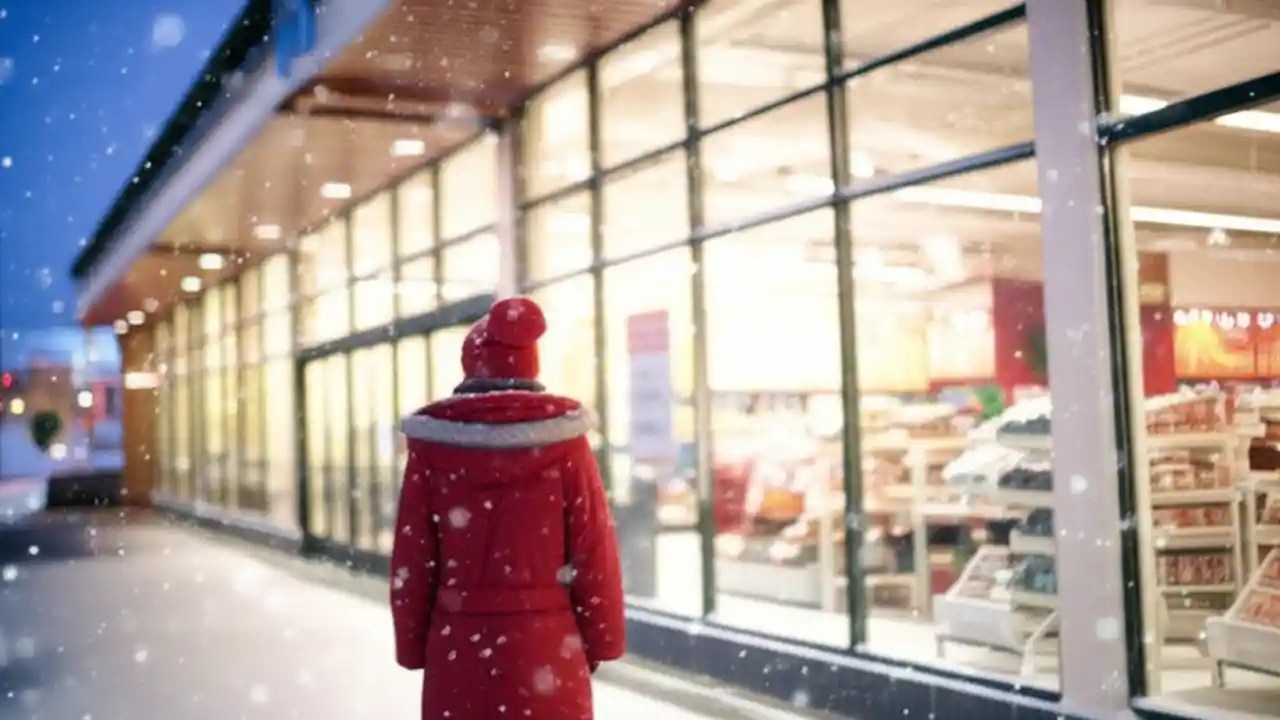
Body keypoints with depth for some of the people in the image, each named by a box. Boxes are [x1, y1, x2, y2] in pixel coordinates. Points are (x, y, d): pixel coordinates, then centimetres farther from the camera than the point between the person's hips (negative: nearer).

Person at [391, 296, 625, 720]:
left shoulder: (434, 442, -3)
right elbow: (593, 548, -5)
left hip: (457, 643, 2)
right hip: (546, 640, -1)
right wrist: (601, 637, 7)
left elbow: (412, 556, 0)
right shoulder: (560, 436, -6)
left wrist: (412, 643, 11)